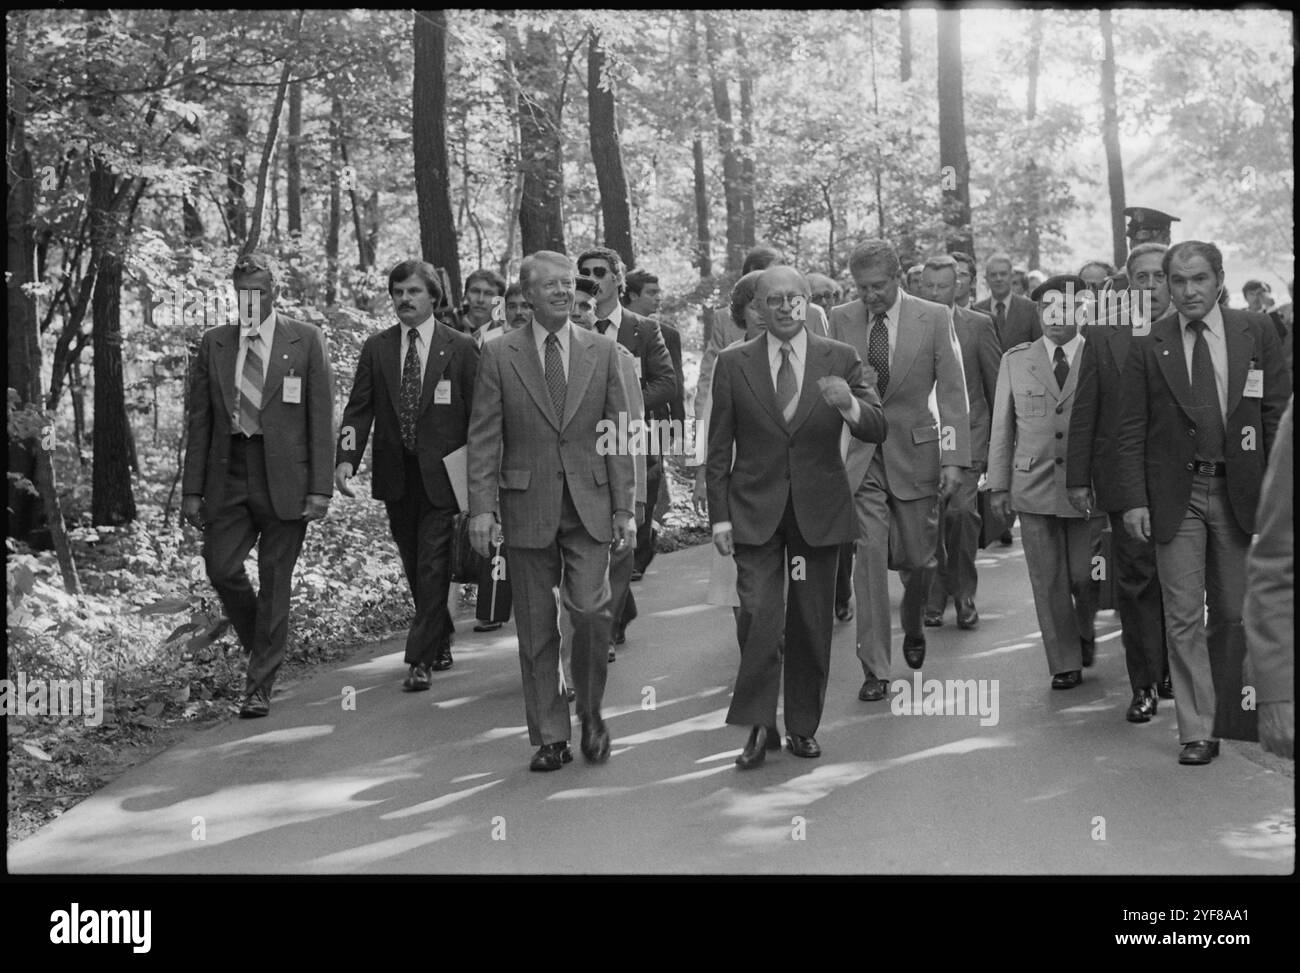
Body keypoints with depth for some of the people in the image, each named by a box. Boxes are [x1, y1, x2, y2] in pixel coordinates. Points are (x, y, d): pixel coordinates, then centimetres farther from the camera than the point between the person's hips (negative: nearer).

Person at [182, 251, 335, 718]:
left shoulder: (306, 339, 1)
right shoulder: (213, 343, 9)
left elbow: (321, 417, -2)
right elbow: (199, 421, 10)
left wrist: (321, 487, -8)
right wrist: (192, 488, 4)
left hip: (285, 476, -3)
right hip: (228, 474, 3)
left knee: (275, 581, 1)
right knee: (220, 567, -5)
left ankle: (260, 686, 11)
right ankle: (261, 644, 24)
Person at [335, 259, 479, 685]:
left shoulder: (460, 347, -2)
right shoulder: (376, 348, 6)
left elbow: (478, 412, -1)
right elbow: (359, 408, 2)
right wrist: (346, 458, -13)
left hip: (440, 472, -4)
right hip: (395, 473, 4)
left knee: (432, 564, -6)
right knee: (413, 564, 14)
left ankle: (420, 658, 0)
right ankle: (440, 641, 32)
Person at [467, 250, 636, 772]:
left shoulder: (602, 350, 7)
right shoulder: (499, 354, 2)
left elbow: (618, 432, 7)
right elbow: (484, 437, 0)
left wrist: (624, 507, 2)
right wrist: (482, 506, -8)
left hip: (589, 505, 0)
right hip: (526, 508, 0)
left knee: (591, 612, -12)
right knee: (536, 630, 5)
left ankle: (590, 713, 13)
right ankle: (549, 737, 17)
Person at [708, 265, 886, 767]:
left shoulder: (841, 360, 3)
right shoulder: (733, 364, 3)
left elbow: (877, 430, -3)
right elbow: (719, 448, 4)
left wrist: (849, 405, -25)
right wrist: (720, 515, -1)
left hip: (818, 510, 1)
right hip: (755, 511, -1)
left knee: (811, 624, 7)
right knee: (760, 619, -10)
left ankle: (803, 726, 21)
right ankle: (758, 727, 2)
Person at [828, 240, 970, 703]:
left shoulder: (935, 318, -3)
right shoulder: (840, 319, 2)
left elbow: (952, 391, -4)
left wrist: (954, 457, -11)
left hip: (915, 451, 0)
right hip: (859, 454, 1)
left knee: (916, 558, 6)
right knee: (870, 554, -7)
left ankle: (913, 628, 40)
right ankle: (875, 668, 0)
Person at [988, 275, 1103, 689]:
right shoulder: (1015, 360, 6)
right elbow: (1002, 427, 8)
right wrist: (999, 483, 5)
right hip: (1034, 485, 2)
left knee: (1084, 574, 2)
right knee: (1048, 580, 4)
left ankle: (1085, 631, 34)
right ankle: (1065, 663, 17)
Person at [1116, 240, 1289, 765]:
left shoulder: (1256, 332, 2)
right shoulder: (1147, 345, -1)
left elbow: (1278, 414, 3)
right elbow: (1131, 430, -1)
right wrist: (1134, 500, -8)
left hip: (1240, 492, 1)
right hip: (1176, 496, -1)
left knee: (1234, 614, 10)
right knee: (1184, 617, -1)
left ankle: (1229, 714, 28)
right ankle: (1197, 729, 8)